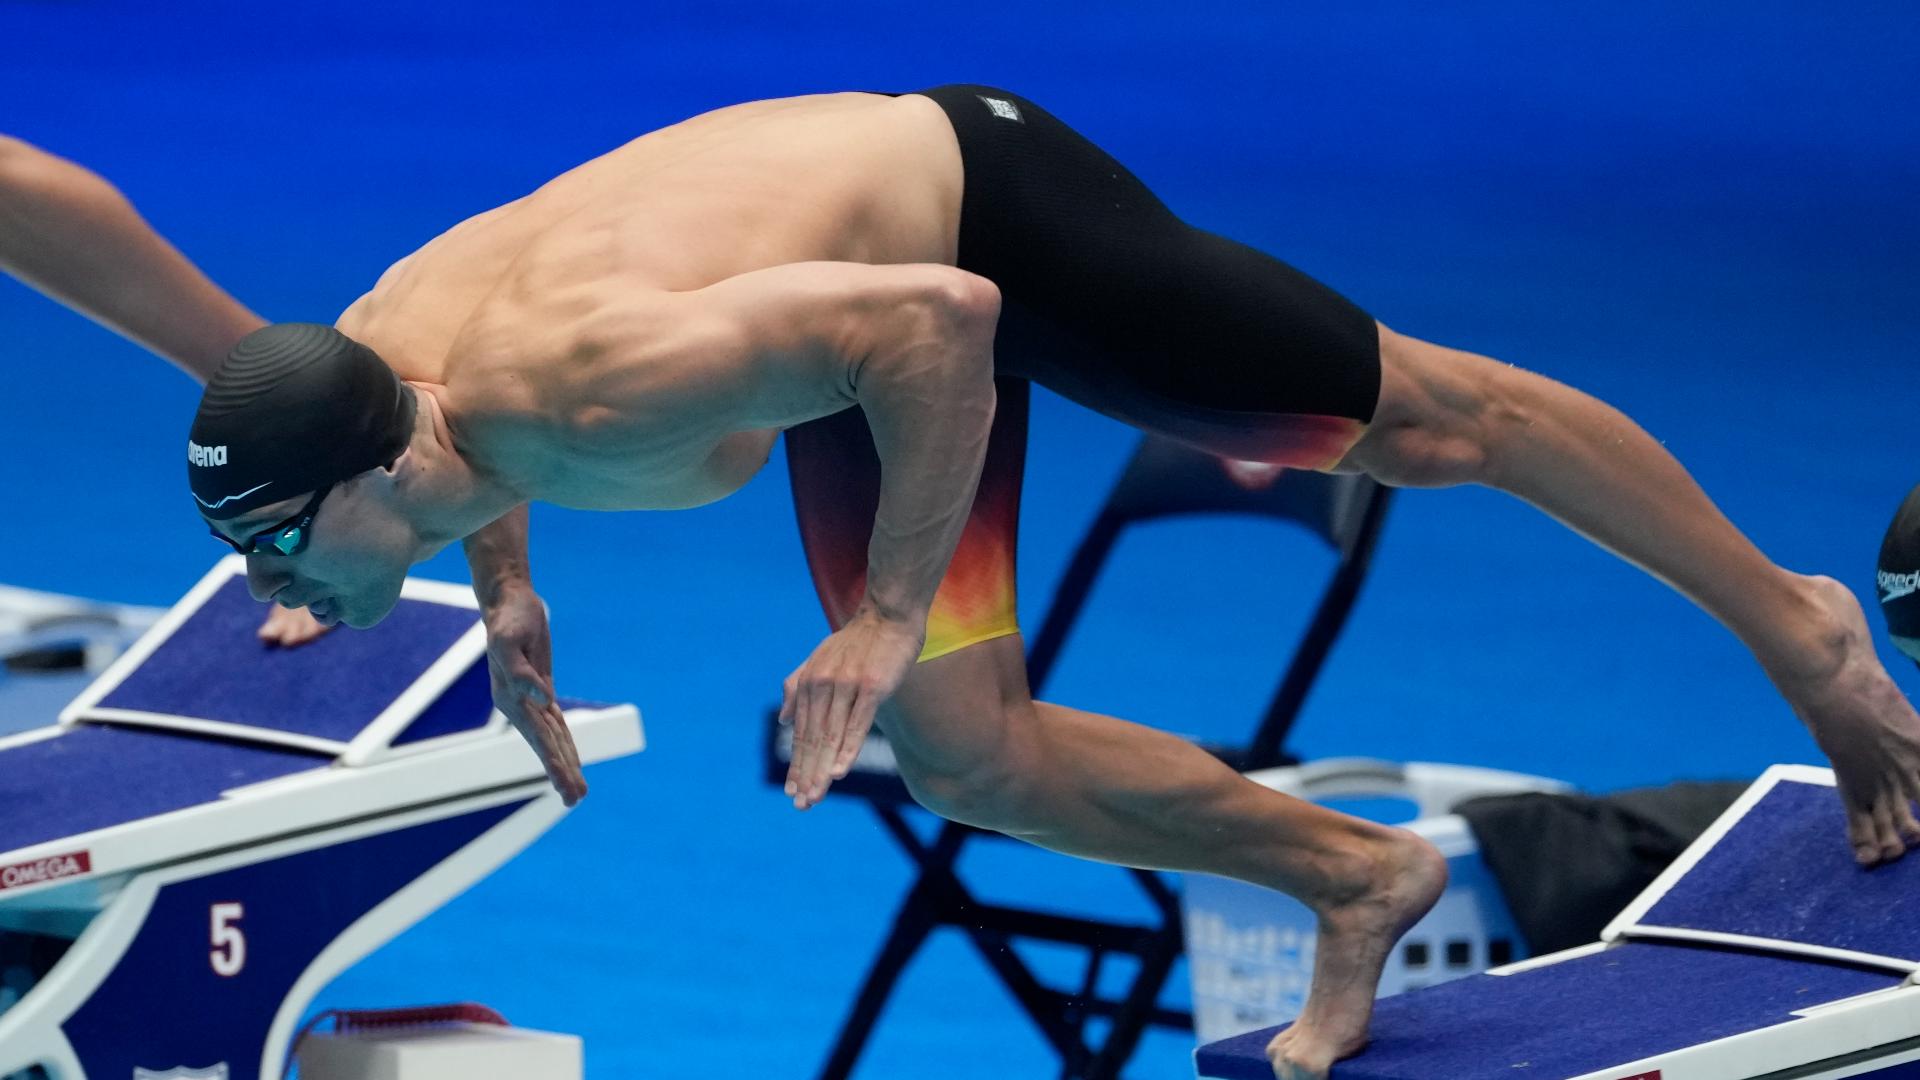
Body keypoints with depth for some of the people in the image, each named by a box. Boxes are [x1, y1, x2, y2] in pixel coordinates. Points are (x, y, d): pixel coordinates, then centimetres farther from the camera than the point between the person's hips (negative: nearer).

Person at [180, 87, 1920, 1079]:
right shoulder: (368, 355, -15)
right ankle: (1354, 875, 19)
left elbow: (938, 324, -40)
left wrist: (894, 613, -33)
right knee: (965, 755, 2)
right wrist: (503, 598, 17)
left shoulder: (589, 392, -41)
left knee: (1427, 422, 9)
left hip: (980, 207, -8)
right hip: (877, 282, 8)